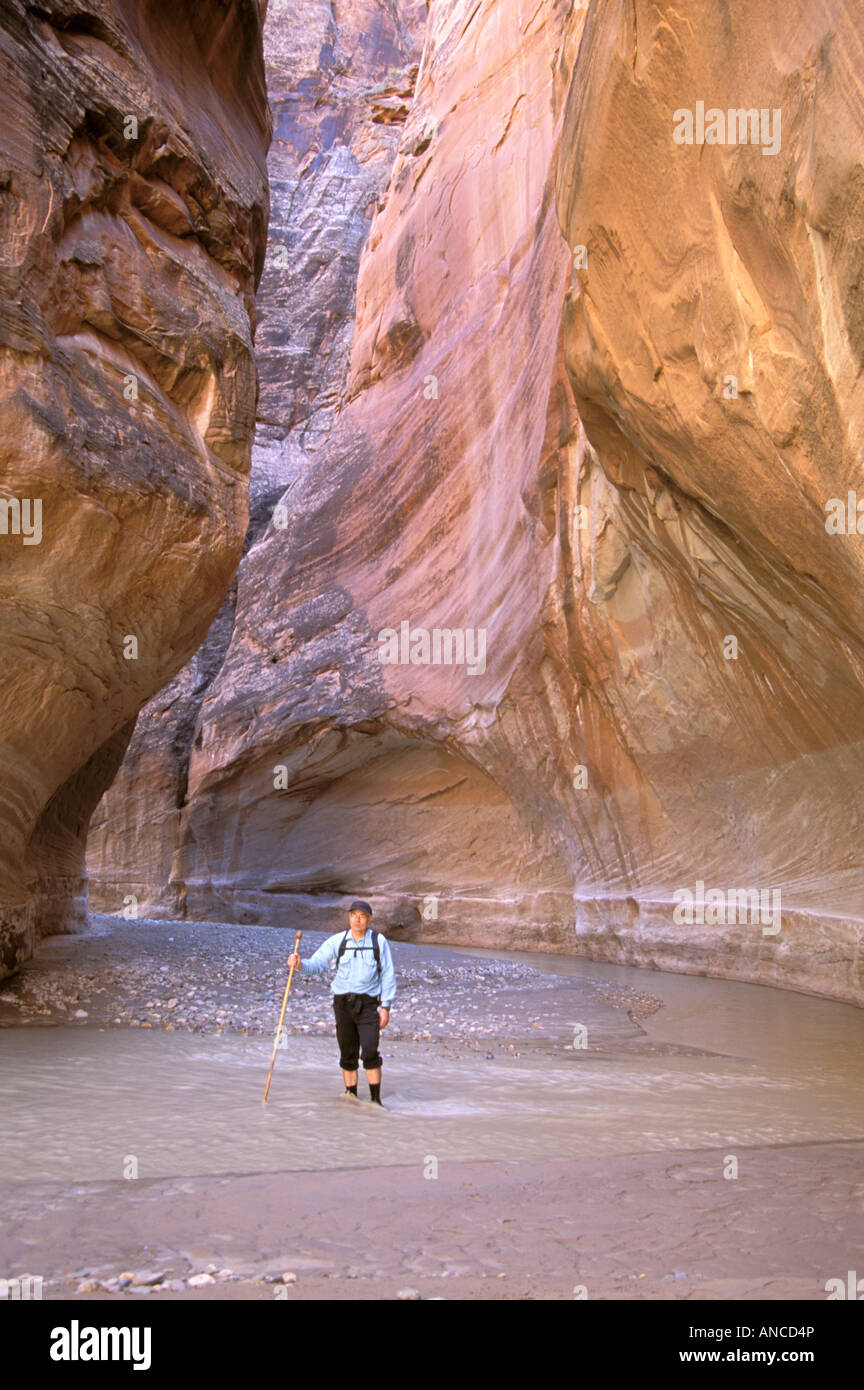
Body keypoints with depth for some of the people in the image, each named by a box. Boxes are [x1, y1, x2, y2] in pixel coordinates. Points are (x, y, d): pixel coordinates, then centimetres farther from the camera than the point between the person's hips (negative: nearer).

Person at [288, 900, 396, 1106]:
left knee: (370, 1051, -14)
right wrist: (300, 964, -26)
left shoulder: (379, 941, -2)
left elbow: (388, 976, 1)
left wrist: (385, 1007, -4)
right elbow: (316, 963, -3)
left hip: (368, 1004, -2)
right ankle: (351, 1095, 22)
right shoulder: (337, 941, 1)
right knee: (348, 1054, 7)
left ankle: (375, 1099, -5)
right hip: (343, 1002, 2)